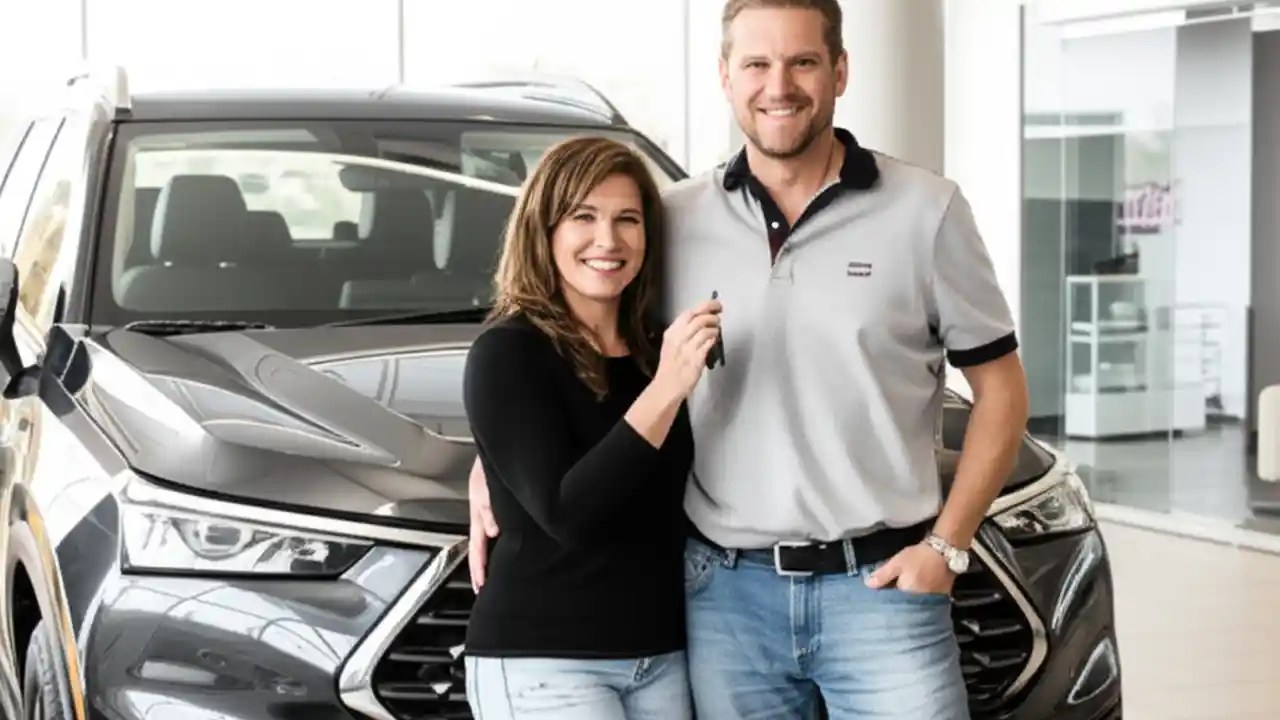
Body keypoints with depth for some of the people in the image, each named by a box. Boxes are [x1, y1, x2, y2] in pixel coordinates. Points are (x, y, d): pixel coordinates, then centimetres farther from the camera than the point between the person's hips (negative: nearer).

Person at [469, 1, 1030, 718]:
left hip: (880, 584, -1)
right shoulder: (675, 221, 5)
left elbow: (1001, 388, 5)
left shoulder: (925, 210, 1)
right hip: (726, 591, 2)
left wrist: (947, 544, -4)